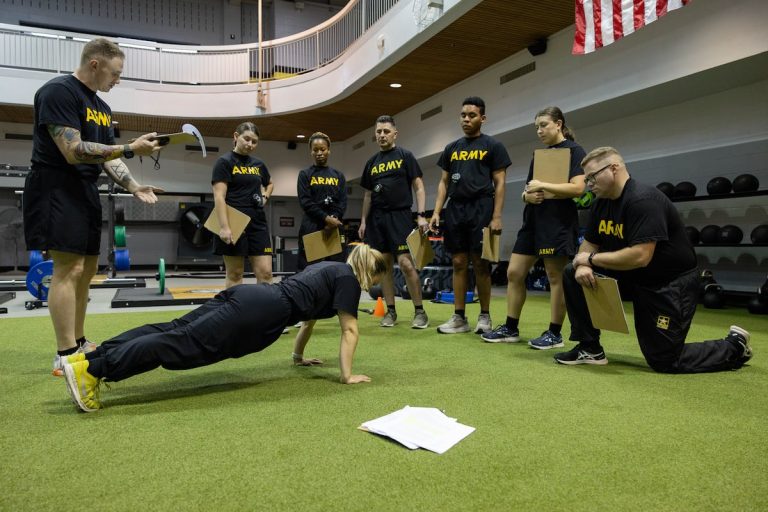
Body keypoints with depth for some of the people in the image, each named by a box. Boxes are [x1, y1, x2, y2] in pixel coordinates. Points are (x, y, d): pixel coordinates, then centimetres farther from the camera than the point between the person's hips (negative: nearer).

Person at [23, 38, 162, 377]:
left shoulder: (102, 108, 16)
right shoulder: (58, 92, -12)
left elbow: (108, 158, 14)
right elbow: (73, 151, -20)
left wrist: (133, 187, -1)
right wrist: (131, 149, -22)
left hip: (85, 190, 10)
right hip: (56, 188, -10)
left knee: (86, 270, 11)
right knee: (69, 269, -13)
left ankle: (78, 343, 21)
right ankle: (65, 357, -9)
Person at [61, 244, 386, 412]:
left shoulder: (330, 269, 30)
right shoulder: (348, 278, 4)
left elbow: (308, 312, 38)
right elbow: (349, 330, -1)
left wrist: (298, 356, 43)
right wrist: (347, 375, 5)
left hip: (252, 297, 8)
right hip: (262, 312, -8)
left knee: (175, 329, -1)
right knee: (184, 343, -16)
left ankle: (90, 358, -6)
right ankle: (91, 368, -22)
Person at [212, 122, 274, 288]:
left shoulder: (259, 164, 14)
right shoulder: (224, 162, -3)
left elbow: (270, 183, 35)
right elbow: (219, 197, -12)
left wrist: (265, 197, 13)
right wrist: (224, 227, -22)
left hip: (258, 223, 5)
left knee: (265, 272, -1)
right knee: (235, 274, 1)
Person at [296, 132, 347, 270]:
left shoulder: (338, 175, 16)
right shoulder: (305, 174, 7)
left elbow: (343, 202, 6)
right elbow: (305, 202, -4)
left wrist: (334, 219, -12)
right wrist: (326, 218, -15)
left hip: (335, 227, 3)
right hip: (311, 227, -3)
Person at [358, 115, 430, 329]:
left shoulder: (405, 156, 2)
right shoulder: (371, 162, 15)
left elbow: (418, 186, -2)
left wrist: (421, 215, -13)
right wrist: (363, 221, 12)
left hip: (400, 215, -5)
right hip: (377, 218, 5)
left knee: (406, 263, -12)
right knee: (384, 265, 6)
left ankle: (420, 311, -2)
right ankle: (390, 311, 14)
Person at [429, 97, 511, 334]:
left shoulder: (493, 146, 2)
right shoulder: (452, 148, 15)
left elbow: (499, 183, -3)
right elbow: (444, 182, 15)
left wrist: (496, 216, -12)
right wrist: (436, 212, 4)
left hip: (480, 209, -4)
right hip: (455, 209, 4)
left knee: (480, 263, -2)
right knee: (458, 263, 5)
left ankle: (484, 316, 11)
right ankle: (459, 317, 10)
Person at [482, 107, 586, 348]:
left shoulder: (574, 151, -3)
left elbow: (577, 188, -16)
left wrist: (542, 186, -15)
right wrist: (527, 195, -4)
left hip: (559, 221, -8)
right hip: (533, 220, 8)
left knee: (556, 278, -1)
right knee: (514, 273, 4)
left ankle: (554, 333, 10)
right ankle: (510, 328, 13)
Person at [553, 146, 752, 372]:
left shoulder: (643, 200, -25)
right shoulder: (601, 203, 1)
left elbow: (640, 256, -34)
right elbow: (589, 244, 5)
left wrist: (592, 258, -23)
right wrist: (583, 265, -18)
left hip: (669, 283, -8)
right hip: (630, 275, 8)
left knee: (664, 360, -4)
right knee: (573, 274, -8)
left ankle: (735, 346, 22)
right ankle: (590, 348, 2)